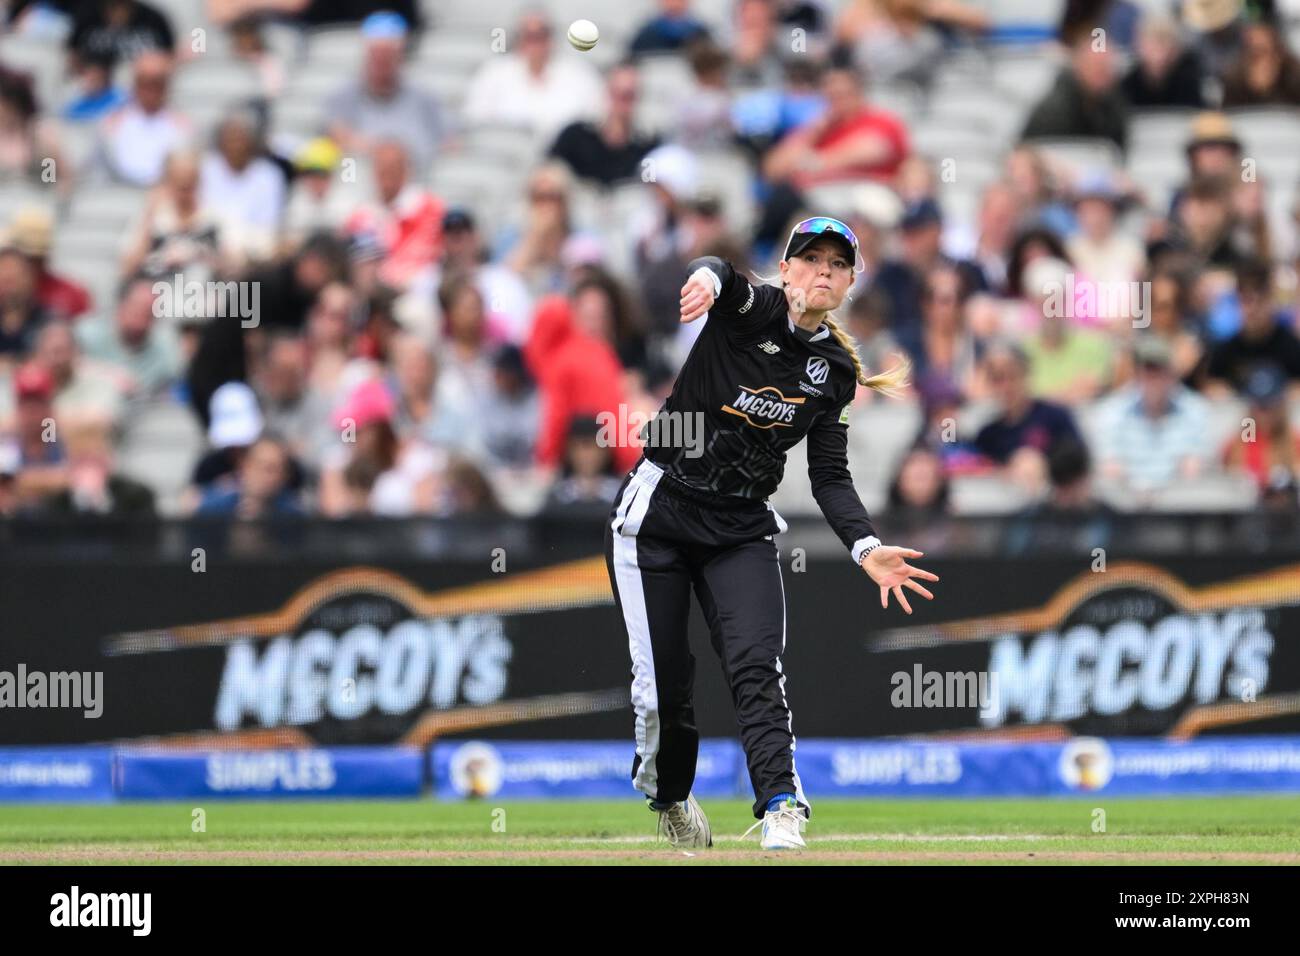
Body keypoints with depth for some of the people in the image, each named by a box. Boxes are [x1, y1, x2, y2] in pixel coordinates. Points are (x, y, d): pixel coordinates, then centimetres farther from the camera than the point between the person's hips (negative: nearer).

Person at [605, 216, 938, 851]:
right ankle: (670, 799, 26)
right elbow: (719, 275, -34)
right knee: (662, 681, -1)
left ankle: (781, 811, -27)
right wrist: (708, 278, -60)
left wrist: (866, 548, -15)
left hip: (742, 530, 3)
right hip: (657, 513, -3)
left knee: (756, 667, -17)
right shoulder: (751, 311, -10)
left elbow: (830, 477, 3)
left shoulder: (836, 371, 4)